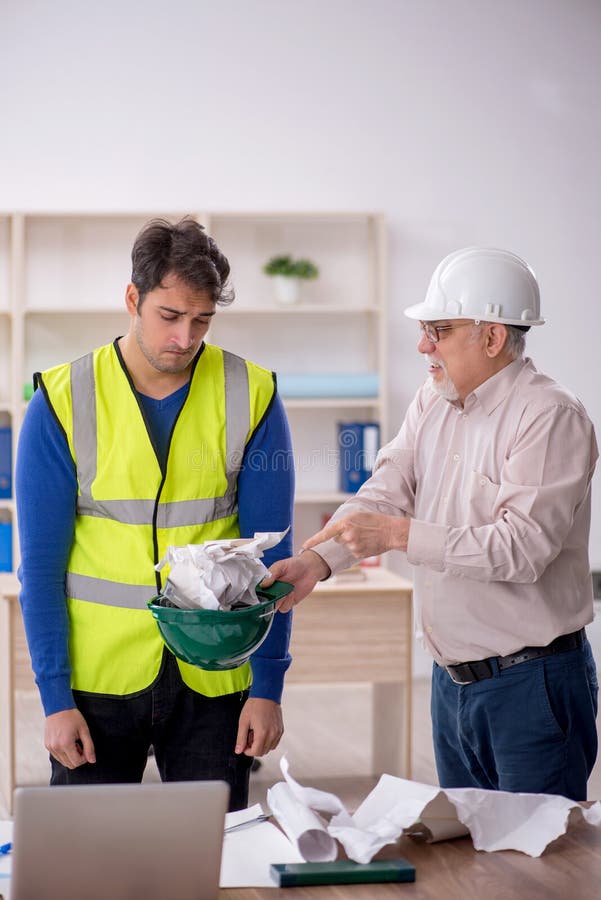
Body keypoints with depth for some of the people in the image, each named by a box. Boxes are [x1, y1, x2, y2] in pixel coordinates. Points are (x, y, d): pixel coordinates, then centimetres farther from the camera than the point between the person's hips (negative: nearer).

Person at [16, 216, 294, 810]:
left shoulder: (251, 398, -2)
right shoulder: (63, 402, -4)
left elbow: (270, 555, 0)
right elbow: (41, 565, -2)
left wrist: (268, 687, -4)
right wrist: (55, 697, -6)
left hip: (213, 678, 1)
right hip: (97, 675, 0)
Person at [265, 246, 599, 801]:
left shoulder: (551, 417, -15)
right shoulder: (432, 404, 9)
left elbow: (523, 546, -24)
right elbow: (386, 493, 1)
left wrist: (398, 535, -25)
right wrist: (316, 559, -17)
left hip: (533, 684, -8)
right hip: (453, 679, 8)